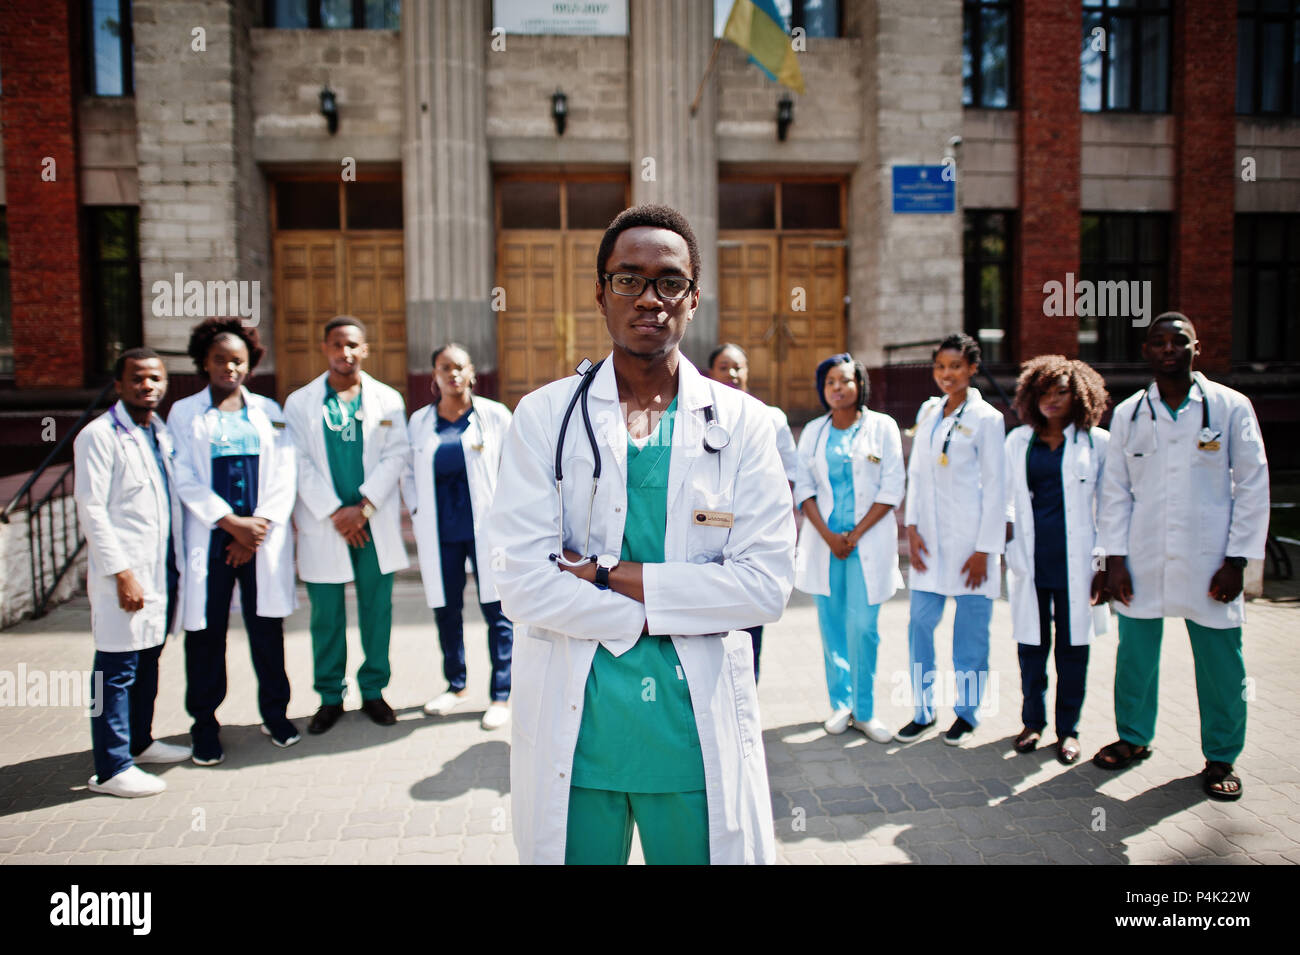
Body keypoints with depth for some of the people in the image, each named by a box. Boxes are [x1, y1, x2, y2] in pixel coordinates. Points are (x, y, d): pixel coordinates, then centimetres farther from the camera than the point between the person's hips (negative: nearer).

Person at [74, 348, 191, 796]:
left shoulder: (161, 433, 13)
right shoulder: (98, 436, -10)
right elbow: (91, 510, -14)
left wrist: (176, 566, 14)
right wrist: (122, 574, -18)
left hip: (162, 569, 8)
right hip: (124, 574, -8)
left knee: (148, 661, 18)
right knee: (117, 670, -2)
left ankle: (139, 741, 33)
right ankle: (112, 769, 7)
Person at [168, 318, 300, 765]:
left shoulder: (269, 412, 11)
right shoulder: (184, 413, 7)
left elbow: (284, 477, 4)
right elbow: (185, 480, -2)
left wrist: (258, 530, -6)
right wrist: (233, 522, -11)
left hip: (263, 538, 1)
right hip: (210, 539, -1)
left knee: (267, 628, 6)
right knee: (206, 632, 3)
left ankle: (275, 712, 21)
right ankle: (205, 724, 17)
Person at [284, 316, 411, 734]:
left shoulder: (387, 399, 7)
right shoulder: (300, 402, 6)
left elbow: (397, 455, -1)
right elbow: (302, 465, -1)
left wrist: (364, 507, -11)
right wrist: (335, 513, -10)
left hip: (375, 522, 1)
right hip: (323, 524, 0)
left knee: (377, 609, 6)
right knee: (326, 615, 5)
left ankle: (373, 690, 20)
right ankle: (330, 696, 18)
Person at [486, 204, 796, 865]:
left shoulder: (741, 422, 0)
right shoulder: (543, 416, -1)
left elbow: (766, 584, -9)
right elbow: (521, 583, -9)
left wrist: (604, 574, -13)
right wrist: (651, 613, -13)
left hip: (699, 730, 1)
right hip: (572, 732, 0)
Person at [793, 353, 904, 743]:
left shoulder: (882, 427, 3)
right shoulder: (813, 431, 10)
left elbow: (891, 490, -1)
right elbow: (803, 488, 6)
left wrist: (855, 535, -8)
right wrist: (829, 536, -6)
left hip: (869, 540, -2)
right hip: (823, 539, 3)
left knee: (862, 627, -6)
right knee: (831, 626, 5)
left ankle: (864, 711, 6)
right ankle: (840, 704, 17)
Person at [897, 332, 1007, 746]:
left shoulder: (986, 418, -4)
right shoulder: (928, 410, 11)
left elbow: (995, 487, -5)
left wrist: (984, 549, -9)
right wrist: (911, 527, 3)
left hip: (970, 537, -4)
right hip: (930, 538, 4)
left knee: (971, 628, 4)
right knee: (920, 623, 4)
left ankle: (966, 712, 19)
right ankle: (923, 711, 17)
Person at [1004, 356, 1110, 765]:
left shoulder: (1097, 442, 4)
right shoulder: (1018, 440, 11)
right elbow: (1005, 496, 16)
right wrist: (1007, 537, 6)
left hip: (1075, 558, -2)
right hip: (1029, 557, 2)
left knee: (1073, 643, 4)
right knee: (1031, 641, 6)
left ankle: (1068, 728, 17)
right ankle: (1033, 720, 22)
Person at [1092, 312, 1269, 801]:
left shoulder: (1230, 407, 0)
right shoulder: (1127, 414, 6)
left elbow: (1252, 486, 0)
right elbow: (1115, 490, 6)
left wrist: (1236, 560, -5)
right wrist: (1114, 558, 0)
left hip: (1209, 563, -1)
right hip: (1142, 562, 2)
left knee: (1220, 664, 5)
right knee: (1135, 655, 10)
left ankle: (1221, 757, 24)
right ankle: (1133, 737, 31)